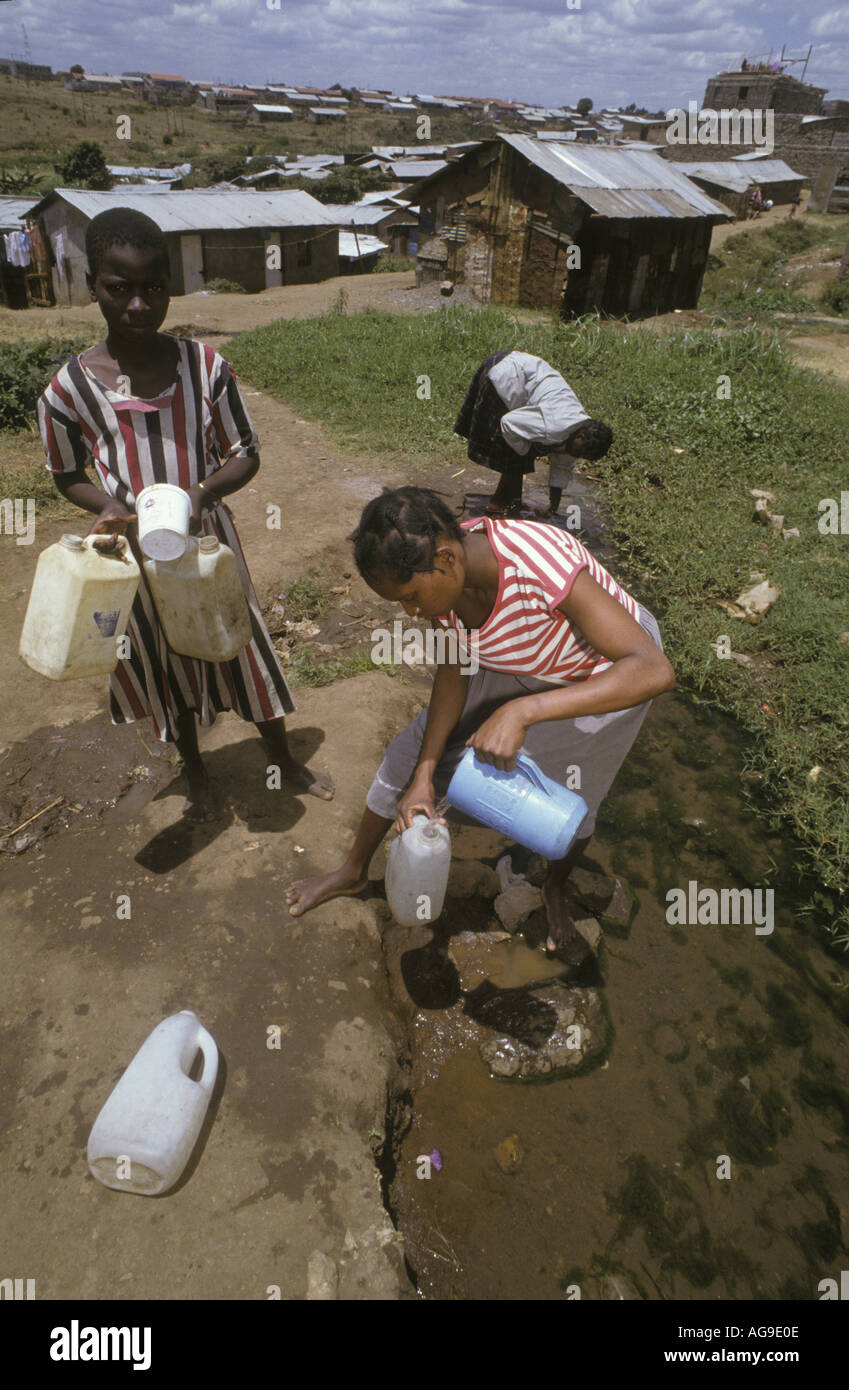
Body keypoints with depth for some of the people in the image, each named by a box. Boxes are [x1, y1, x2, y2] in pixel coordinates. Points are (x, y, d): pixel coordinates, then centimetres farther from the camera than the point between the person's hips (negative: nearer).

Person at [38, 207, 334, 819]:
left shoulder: (205, 366, -13)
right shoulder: (69, 389, -15)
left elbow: (246, 454, -5)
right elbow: (68, 475, 0)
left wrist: (202, 491, -24)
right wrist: (109, 506, -21)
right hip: (135, 555, 0)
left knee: (242, 647, 15)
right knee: (165, 666, 18)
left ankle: (284, 758, 41)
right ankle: (196, 773, 45)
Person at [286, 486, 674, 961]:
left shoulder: (540, 566, -42)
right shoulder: (442, 570, -23)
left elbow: (654, 671, -46)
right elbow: (454, 672, -10)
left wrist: (522, 711, -53)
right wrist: (424, 775, -16)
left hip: (611, 673, -4)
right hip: (517, 663, 5)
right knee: (411, 754, 3)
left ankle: (556, 891, 45)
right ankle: (355, 871, 27)